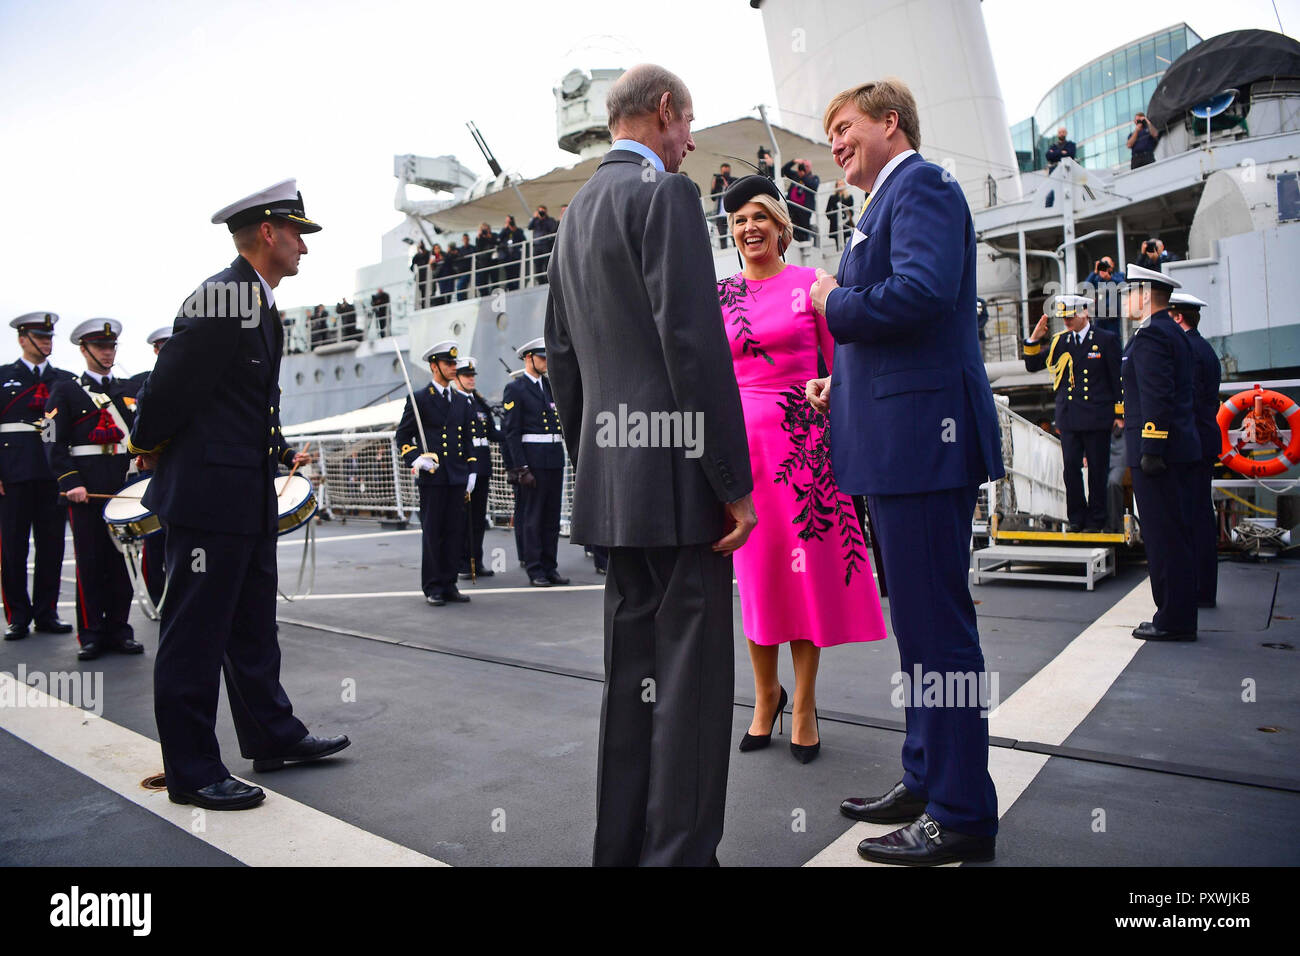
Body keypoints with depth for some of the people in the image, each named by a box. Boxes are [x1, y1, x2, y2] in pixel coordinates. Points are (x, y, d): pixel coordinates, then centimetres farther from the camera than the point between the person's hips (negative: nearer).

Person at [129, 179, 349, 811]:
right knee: (195, 633, 2)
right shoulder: (221, 298, -17)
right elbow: (170, 386, -15)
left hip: (248, 496, 10)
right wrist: (149, 445, 0)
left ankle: (272, 736, 31)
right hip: (209, 492, -10)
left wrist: (282, 453, 19)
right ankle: (191, 771, 15)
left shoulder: (259, 302, 14)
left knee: (252, 626, 18)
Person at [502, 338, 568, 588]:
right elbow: (511, 432, -9)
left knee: (552, 516, 9)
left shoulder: (552, 385, 17)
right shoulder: (515, 388, -3)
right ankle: (534, 570, 6)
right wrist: (522, 469, -13)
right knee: (532, 517, -1)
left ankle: (550, 568, 17)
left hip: (555, 459, 6)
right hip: (532, 459, -6)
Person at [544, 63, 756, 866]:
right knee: (692, 672, -1)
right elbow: (693, 342, -17)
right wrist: (735, 482, -14)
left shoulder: (578, 210, 20)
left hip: (613, 474, 9)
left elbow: (564, 354, 19)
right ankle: (680, 851, 8)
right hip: (677, 471, -9)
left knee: (633, 665, 14)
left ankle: (623, 845, 25)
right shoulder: (666, 193, -6)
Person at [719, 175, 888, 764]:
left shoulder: (810, 284, 4)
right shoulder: (719, 295, 10)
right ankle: (766, 694, 25)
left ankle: (804, 706, 16)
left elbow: (839, 364, 4)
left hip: (804, 439, -2)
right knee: (755, 570, 7)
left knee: (809, 567, 1)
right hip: (742, 440, 2)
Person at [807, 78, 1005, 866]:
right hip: (901, 443, 11)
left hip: (923, 438, -11)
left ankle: (962, 817, 8)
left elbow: (923, 293, -23)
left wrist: (836, 303, -8)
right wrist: (844, 381, 15)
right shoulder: (893, 201, 25)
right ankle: (928, 781, 29)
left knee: (938, 628, -4)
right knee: (921, 625, 15)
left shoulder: (922, 185, -5)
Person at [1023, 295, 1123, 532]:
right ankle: (1076, 517, 12)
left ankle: (1096, 518, 13)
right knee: (1071, 466, 2)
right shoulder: (1059, 341, 10)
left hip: (1097, 418, -3)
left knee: (1097, 468, 3)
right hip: (1068, 417, 3)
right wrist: (1034, 340, -5)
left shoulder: (1106, 340, 1)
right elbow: (1032, 365, 11)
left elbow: (1118, 378, 2)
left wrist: (1119, 414, -1)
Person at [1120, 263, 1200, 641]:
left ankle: (1173, 621, 2)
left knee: (1164, 538, -5)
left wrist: (1151, 450, -21)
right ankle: (1178, 615, 22)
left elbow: (1157, 398, -21)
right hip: (1181, 449, 10)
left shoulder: (1150, 335, -13)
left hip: (1158, 452, -10)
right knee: (1177, 535, 14)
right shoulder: (1176, 333, 18)